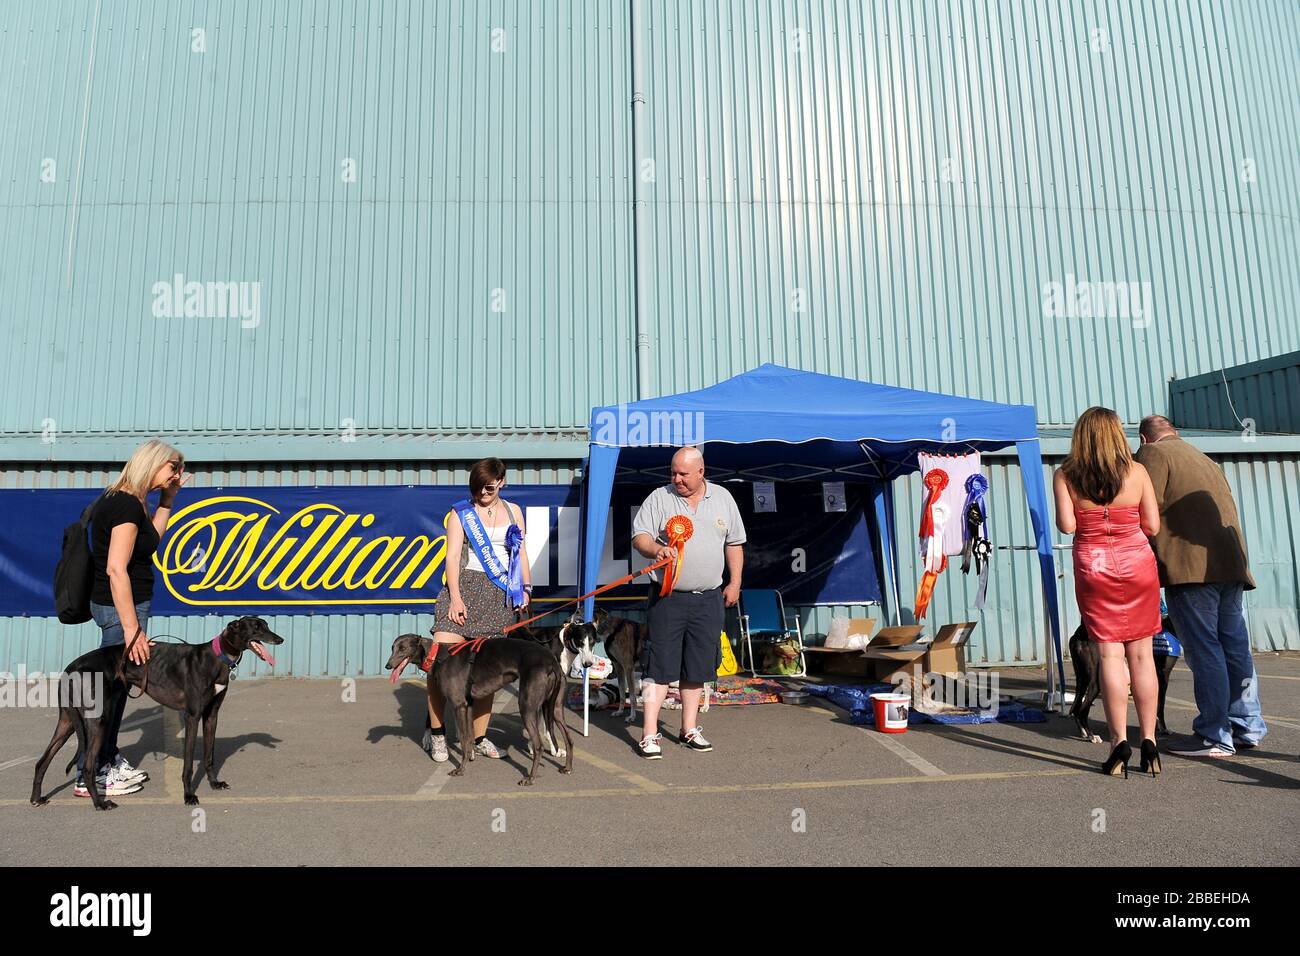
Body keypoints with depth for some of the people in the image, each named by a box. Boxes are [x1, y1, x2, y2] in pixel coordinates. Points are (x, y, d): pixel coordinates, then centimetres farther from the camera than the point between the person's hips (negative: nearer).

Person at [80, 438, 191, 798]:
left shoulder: (121, 500, 10)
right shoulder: (126, 505, -19)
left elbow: (151, 536, 26)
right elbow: (116, 569, -24)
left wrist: (168, 498, 17)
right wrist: (131, 628, -23)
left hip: (116, 604, 10)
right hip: (121, 607, -10)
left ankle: (108, 760, 30)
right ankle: (89, 777, 11)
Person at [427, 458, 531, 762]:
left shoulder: (513, 511, 16)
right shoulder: (461, 512, 7)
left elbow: (521, 553, 17)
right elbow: (452, 555, -1)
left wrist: (525, 588, 5)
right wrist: (455, 597, -12)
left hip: (501, 593, 2)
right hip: (466, 586, -2)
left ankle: (479, 738, 12)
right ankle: (437, 732, 3)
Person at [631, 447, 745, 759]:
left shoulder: (723, 498, 9)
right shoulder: (659, 498, 0)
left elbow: (734, 543, 15)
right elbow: (639, 536, -4)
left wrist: (734, 583, 10)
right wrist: (657, 549, -25)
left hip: (708, 599, 3)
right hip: (668, 597, -3)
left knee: (698, 666, 10)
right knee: (660, 666, -3)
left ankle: (689, 729, 23)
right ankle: (650, 734, 4)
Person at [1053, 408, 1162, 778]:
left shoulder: (1065, 475, -3)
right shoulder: (1136, 471, -1)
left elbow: (1067, 525, -10)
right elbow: (1153, 526, -1)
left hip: (1093, 567, -1)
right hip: (1138, 564, 1)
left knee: (1110, 654, 1)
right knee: (1141, 654, 7)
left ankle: (1120, 742, -1)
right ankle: (1149, 741, 12)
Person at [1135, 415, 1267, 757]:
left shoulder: (1153, 453, 2)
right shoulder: (1206, 461, 28)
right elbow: (1229, 508, 23)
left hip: (1192, 566, -8)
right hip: (1230, 563, 8)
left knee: (1204, 650, -7)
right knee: (1234, 645, 13)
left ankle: (1214, 737, -4)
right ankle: (1247, 726, 20)